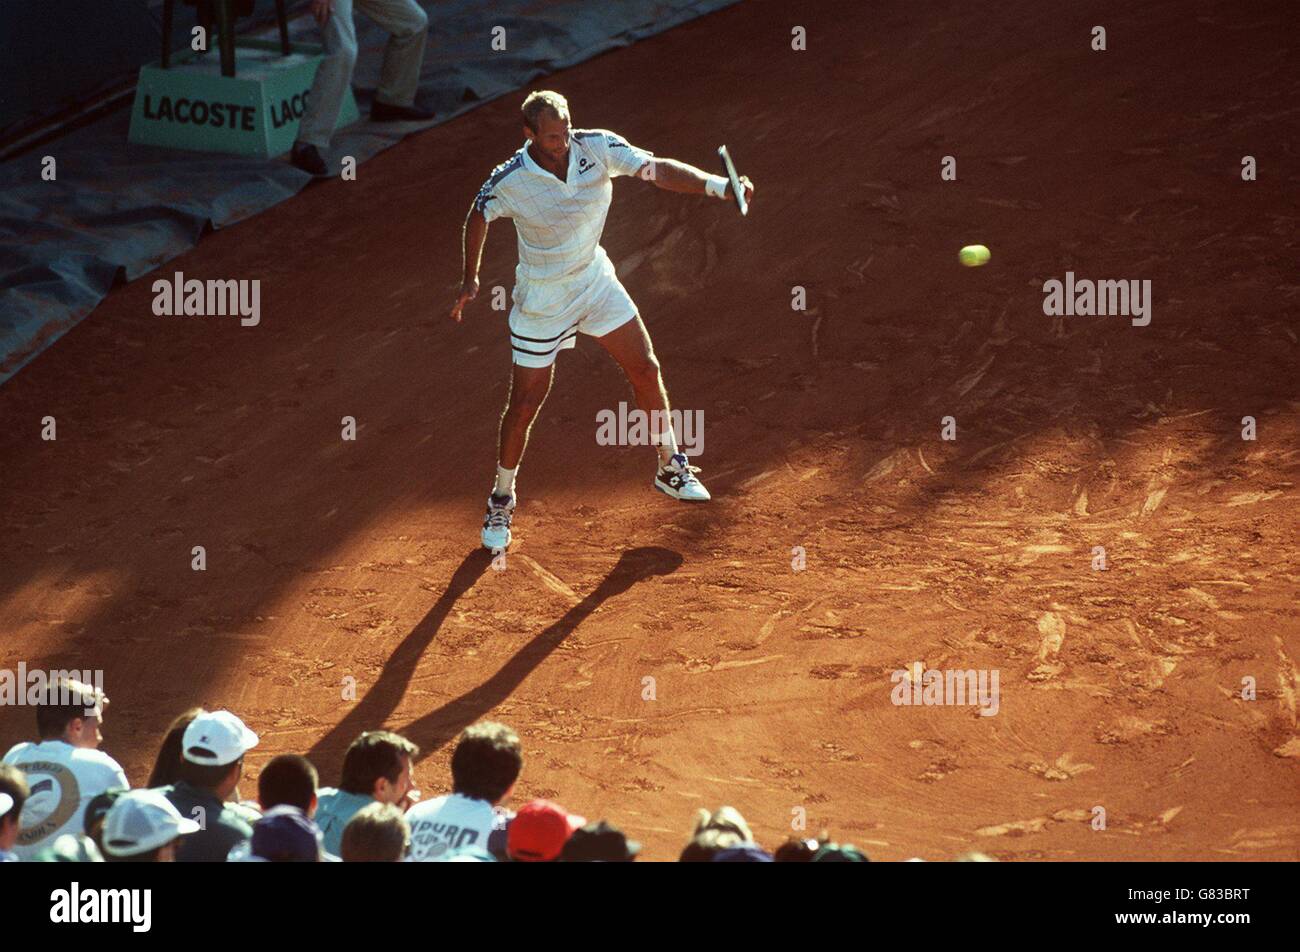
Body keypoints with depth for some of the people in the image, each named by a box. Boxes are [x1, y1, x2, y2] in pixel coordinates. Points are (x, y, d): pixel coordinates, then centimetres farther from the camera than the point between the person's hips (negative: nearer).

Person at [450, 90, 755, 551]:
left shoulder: (598, 147, -19)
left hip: (596, 281, 4)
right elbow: (479, 217, -5)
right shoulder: (508, 181, -25)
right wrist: (470, 279, -3)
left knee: (646, 369, 5)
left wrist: (717, 185, -34)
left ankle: (670, 467, 26)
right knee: (524, 404, 1)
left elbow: (658, 170, -20)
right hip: (541, 301, -4)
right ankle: (501, 500, 22)